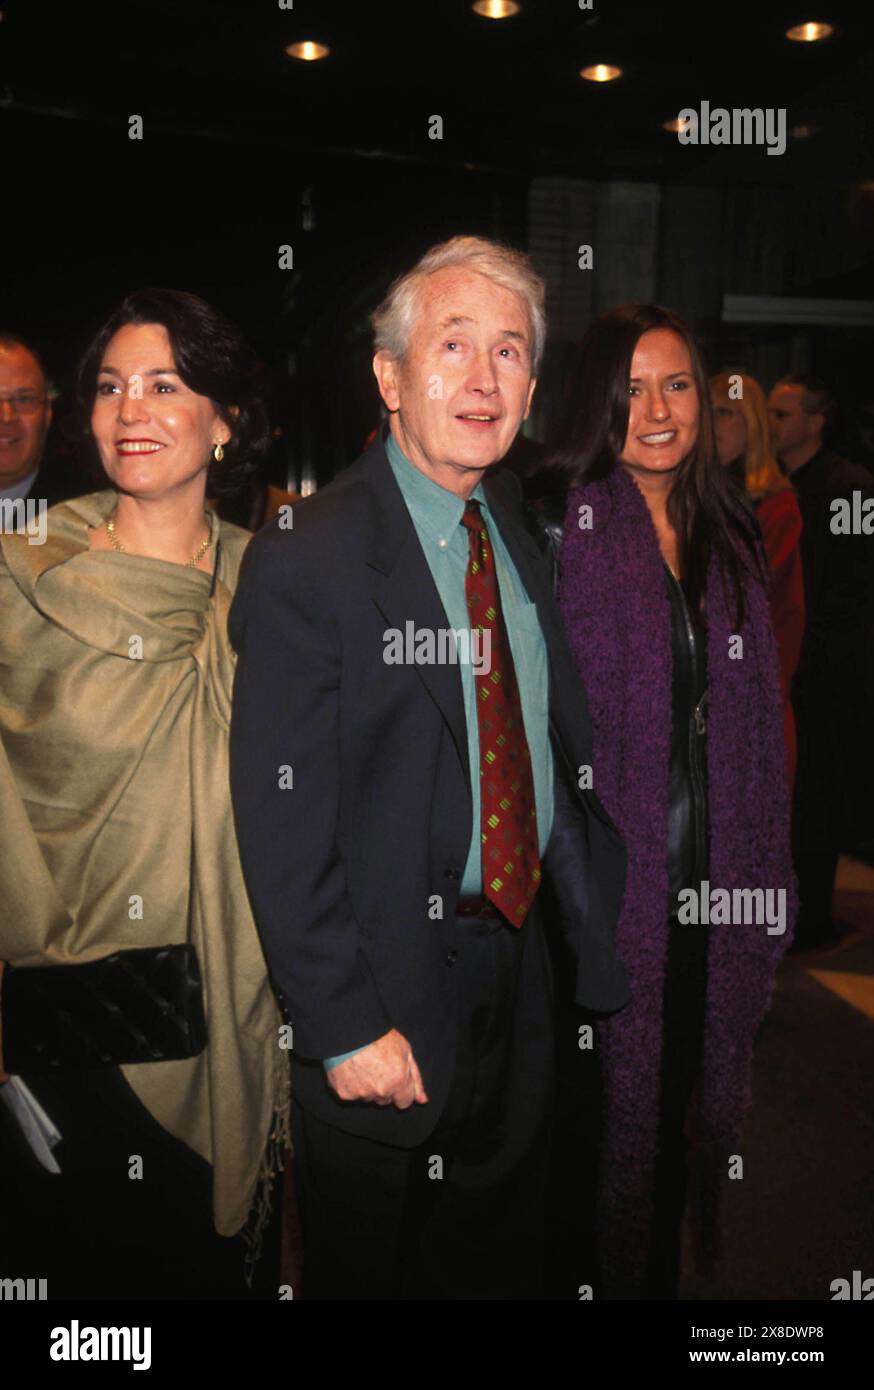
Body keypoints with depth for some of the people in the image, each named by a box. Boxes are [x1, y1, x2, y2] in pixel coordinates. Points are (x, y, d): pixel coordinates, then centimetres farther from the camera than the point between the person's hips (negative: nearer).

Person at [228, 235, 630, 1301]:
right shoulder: (305, 561, -18)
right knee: (366, 1265, 18)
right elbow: (281, 824, -18)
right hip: (393, 988, -6)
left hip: (523, 963, 6)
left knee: (503, 1257, 26)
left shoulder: (523, 531, 3)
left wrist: (591, 928, 7)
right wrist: (345, 1025, -18)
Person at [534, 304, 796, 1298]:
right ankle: (601, 1268, 31)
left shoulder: (726, 536, 10)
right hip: (604, 868, -6)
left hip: (709, 873, 6)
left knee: (689, 1071, 18)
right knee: (608, 1085, 8)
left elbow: (754, 721, 13)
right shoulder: (563, 526, -9)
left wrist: (765, 873, 11)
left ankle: (662, 1269, 39)